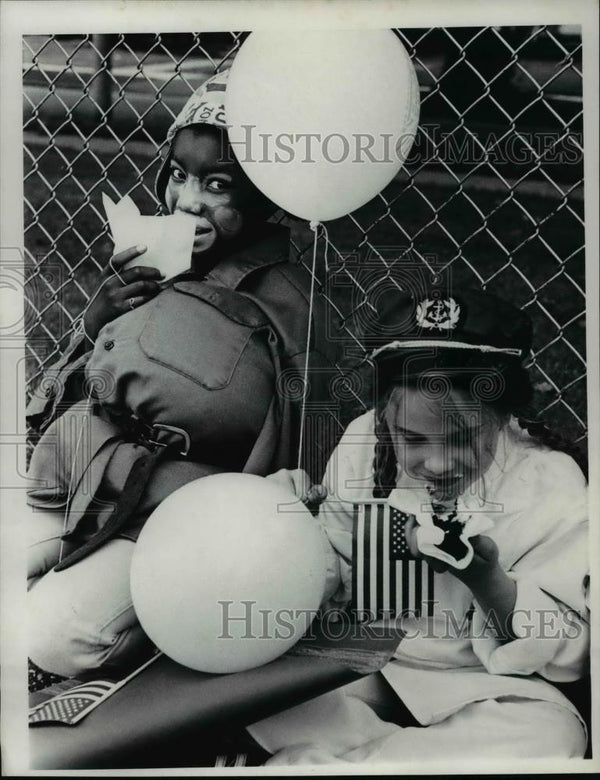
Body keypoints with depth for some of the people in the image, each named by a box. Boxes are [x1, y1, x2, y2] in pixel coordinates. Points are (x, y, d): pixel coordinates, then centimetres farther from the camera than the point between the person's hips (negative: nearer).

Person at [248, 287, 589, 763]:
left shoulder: (550, 486, -17)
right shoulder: (364, 441, -11)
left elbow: (569, 652, -13)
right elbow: (333, 579, -1)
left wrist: (488, 580, -31)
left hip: (477, 685, -1)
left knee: (551, 735, -31)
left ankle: (309, 760, -17)